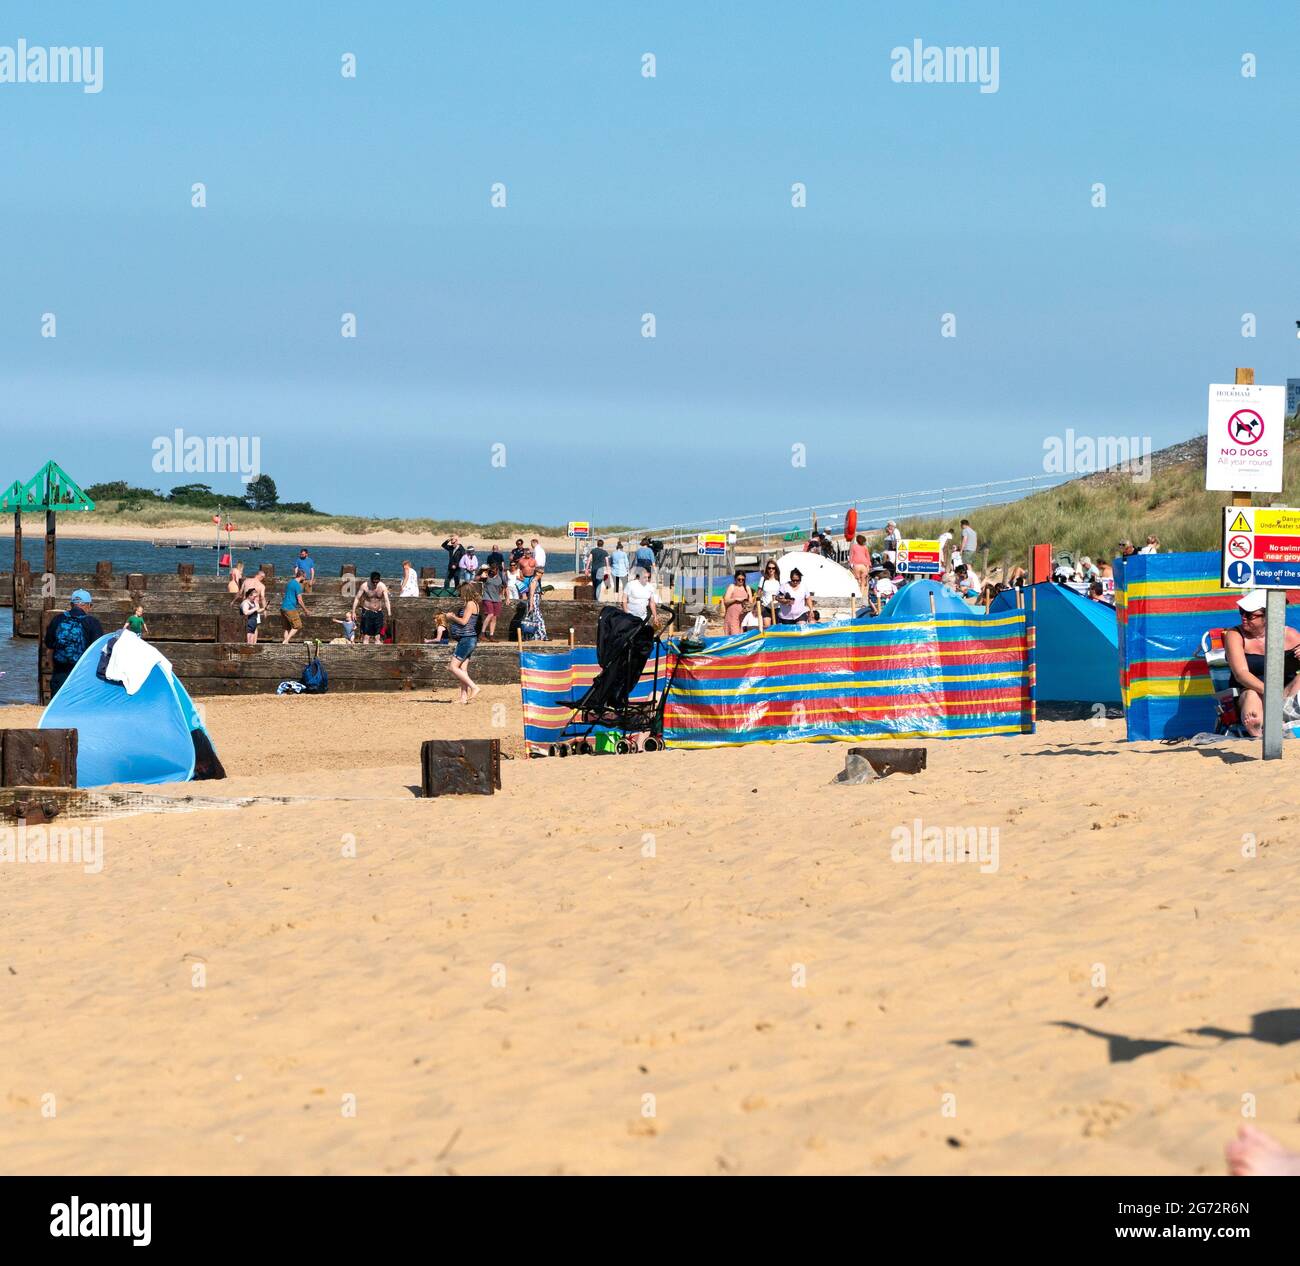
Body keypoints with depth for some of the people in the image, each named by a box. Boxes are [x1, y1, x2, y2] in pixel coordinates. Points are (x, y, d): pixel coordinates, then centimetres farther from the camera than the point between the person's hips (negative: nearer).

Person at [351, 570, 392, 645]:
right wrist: (353, 612, -9)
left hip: (378, 612, 3)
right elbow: (357, 598, -5)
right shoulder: (364, 586, -11)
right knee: (366, 636, -7)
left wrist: (389, 612, -24)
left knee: (377, 636, 6)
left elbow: (386, 600, -10)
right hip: (367, 612, -3)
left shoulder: (382, 586, -6)